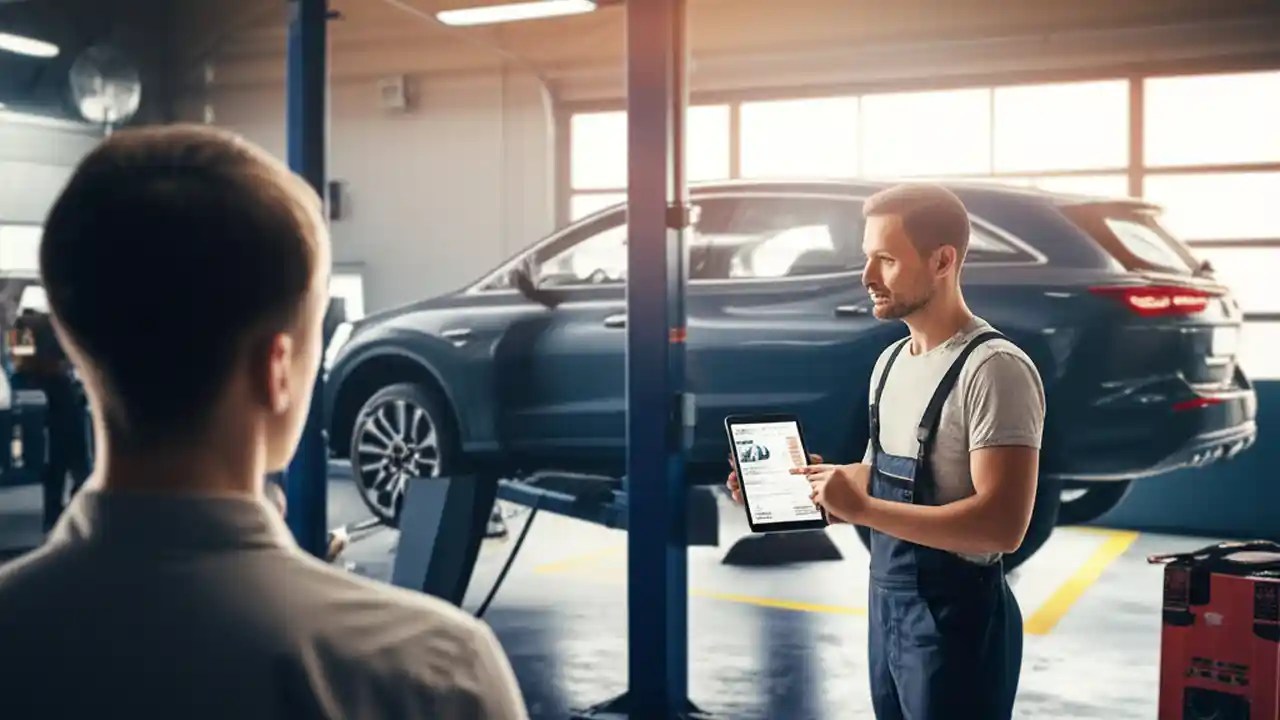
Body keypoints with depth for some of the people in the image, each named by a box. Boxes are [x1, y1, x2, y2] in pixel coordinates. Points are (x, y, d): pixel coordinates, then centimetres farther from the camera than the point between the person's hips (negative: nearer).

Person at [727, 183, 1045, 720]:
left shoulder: (995, 368, -19)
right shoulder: (891, 360, 9)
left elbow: (1002, 525, -26)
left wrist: (862, 509, -26)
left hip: (957, 619, -8)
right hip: (886, 605, 8)